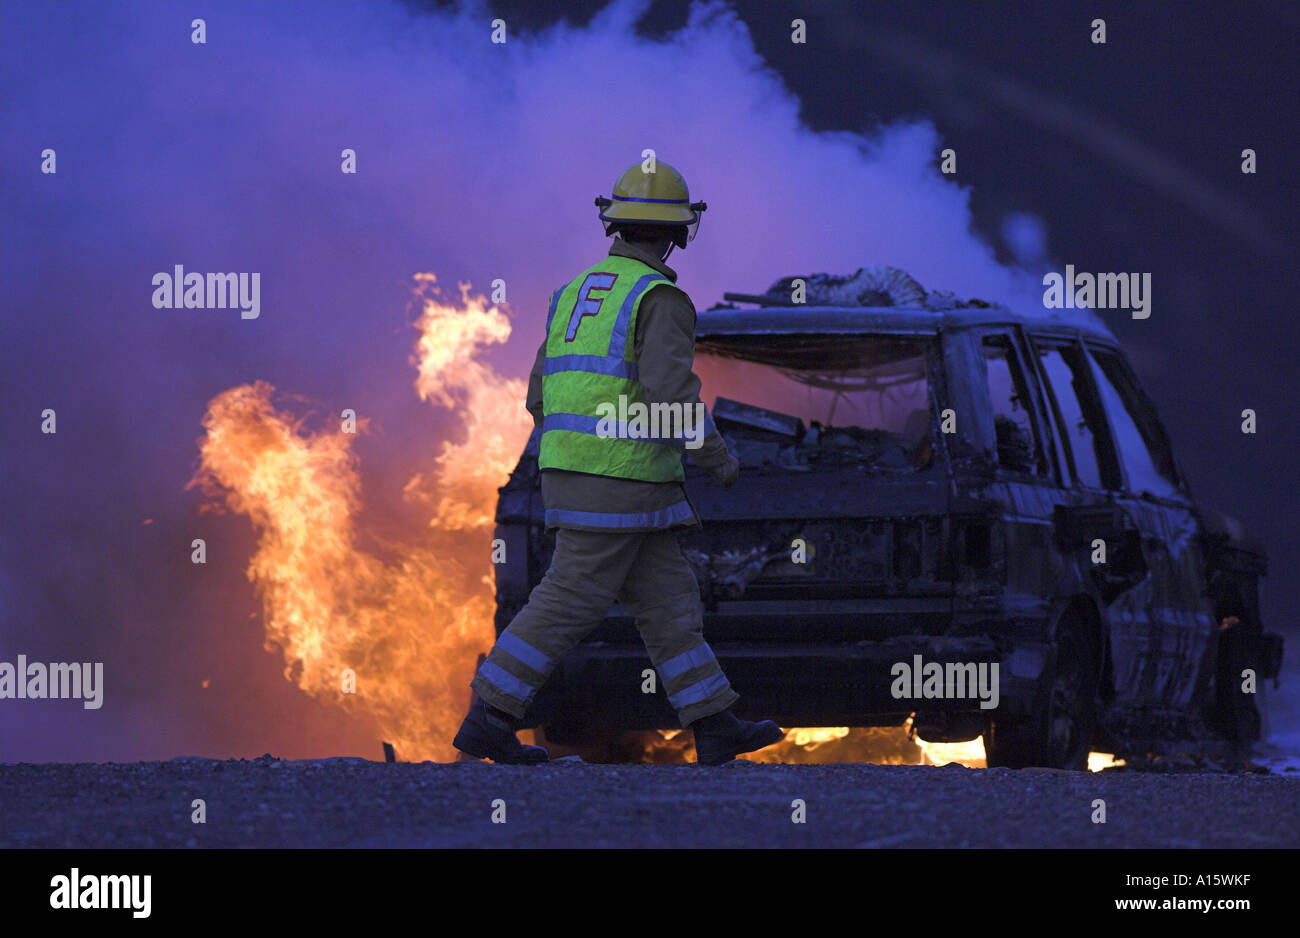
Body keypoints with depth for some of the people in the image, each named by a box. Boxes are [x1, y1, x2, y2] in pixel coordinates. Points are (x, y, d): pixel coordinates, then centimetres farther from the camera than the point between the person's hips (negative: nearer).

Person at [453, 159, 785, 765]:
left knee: (665, 598, 9)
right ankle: (487, 721, -7)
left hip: (570, 473, 8)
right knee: (570, 603, -6)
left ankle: (714, 727, 8)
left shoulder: (579, 293, 16)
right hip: (622, 478, -8)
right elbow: (670, 387, -22)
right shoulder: (661, 298, -10)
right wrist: (716, 455, -8)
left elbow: (543, 398, 16)